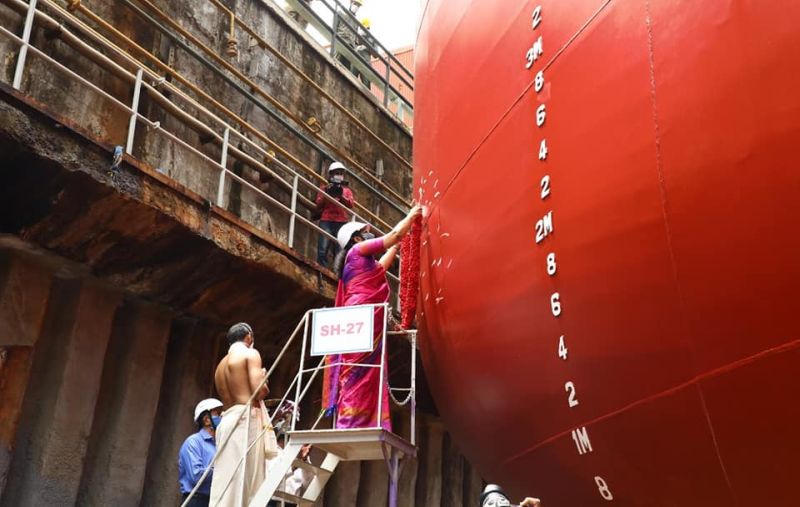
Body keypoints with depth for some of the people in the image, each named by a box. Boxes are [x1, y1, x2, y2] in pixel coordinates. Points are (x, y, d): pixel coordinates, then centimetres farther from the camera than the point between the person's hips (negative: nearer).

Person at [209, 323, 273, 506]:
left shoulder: (221, 365, 24)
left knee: (228, 482, 3)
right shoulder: (250, 353, 0)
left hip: (227, 422, 7)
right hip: (246, 420, -7)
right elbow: (259, 391, -12)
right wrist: (264, 381, 10)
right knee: (245, 482, -11)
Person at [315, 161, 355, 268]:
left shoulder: (347, 190, 20)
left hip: (341, 223, 1)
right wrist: (326, 194, -7)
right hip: (326, 221, -1)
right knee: (323, 250, -11)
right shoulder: (324, 188, 16)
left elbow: (351, 204, 3)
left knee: (340, 252, -5)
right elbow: (318, 204, 6)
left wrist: (341, 196, -12)